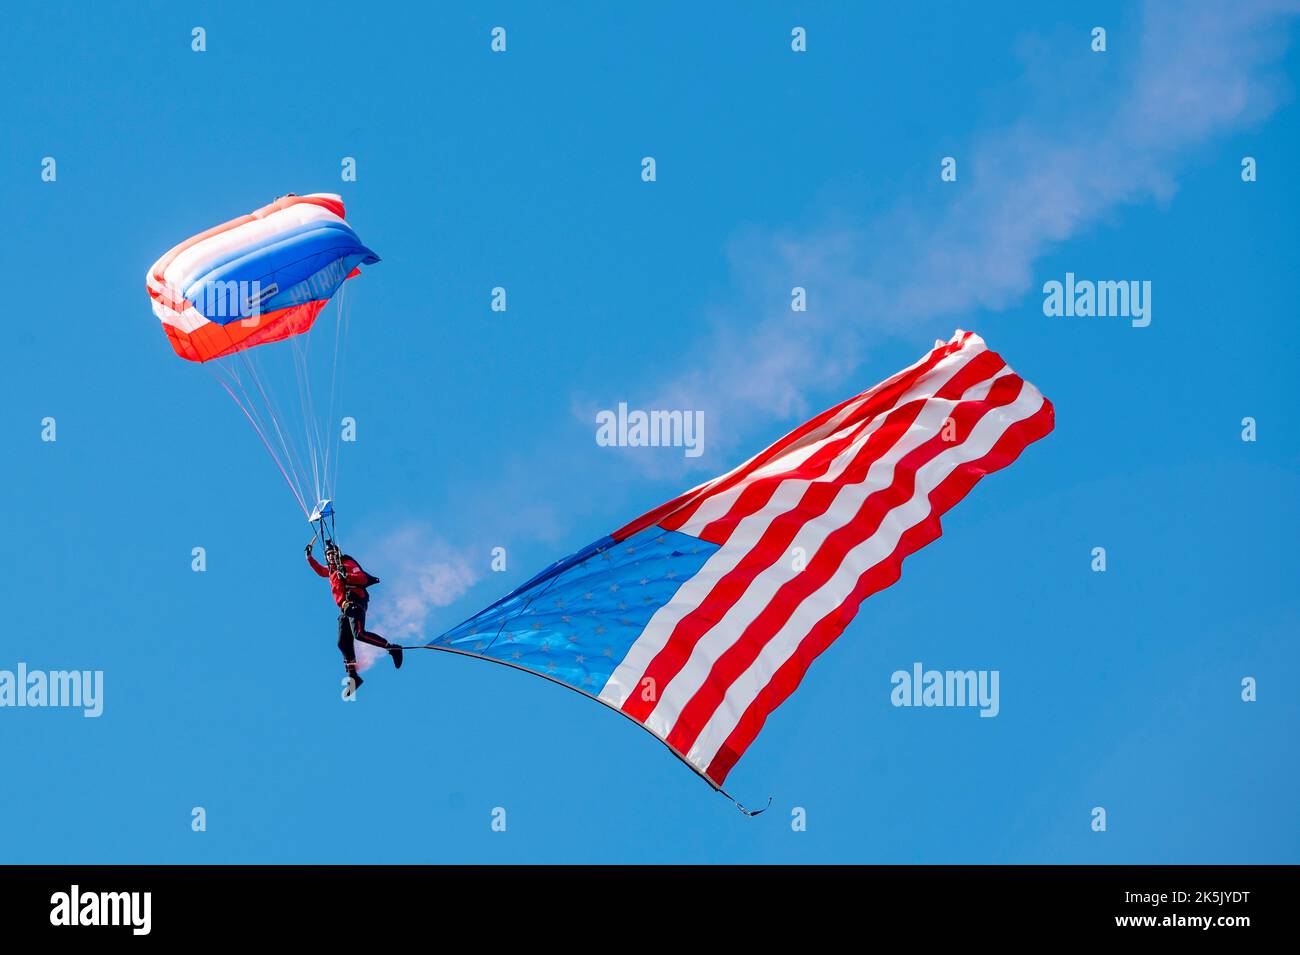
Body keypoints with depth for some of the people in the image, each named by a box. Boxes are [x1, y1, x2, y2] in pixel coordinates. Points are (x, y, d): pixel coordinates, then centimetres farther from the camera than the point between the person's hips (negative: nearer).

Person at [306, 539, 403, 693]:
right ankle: (353, 676, 1)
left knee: (359, 634, -28)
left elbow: (362, 578, -12)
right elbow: (320, 571, 45)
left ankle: (392, 648, -22)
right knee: (343, 644, 0)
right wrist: (309, 557, 36)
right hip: (344, 609, 8)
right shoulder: (332, 570, 25)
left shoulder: (347, 563, 1)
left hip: (355, 603, -8)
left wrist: (347, 576, -27)